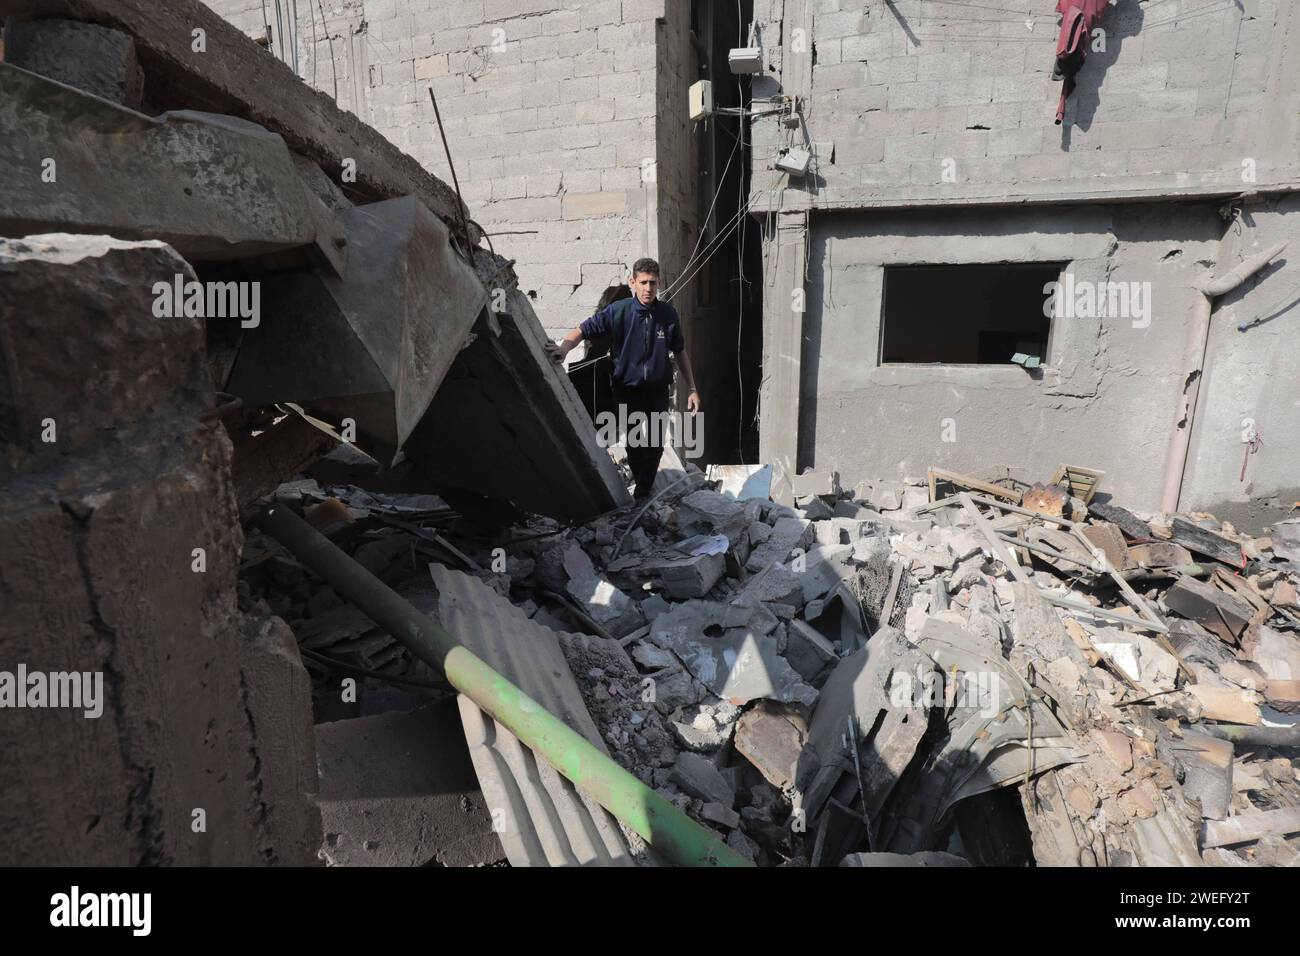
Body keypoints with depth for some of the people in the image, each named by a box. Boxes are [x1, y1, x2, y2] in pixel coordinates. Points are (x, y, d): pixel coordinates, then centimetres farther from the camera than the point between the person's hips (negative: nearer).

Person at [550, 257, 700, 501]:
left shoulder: (668, 314, -5)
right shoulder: (618, 311, -12)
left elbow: (679, 352, 6)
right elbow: (584, 329, -12)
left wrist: (692, 389, 7)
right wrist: (565, 347, -34)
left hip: (657, 391, 1)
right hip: (627, 391, -1)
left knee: (655, 446, 5)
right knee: (633, 444, 11)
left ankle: (643, 493, 25)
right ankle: (641, 481, 37)